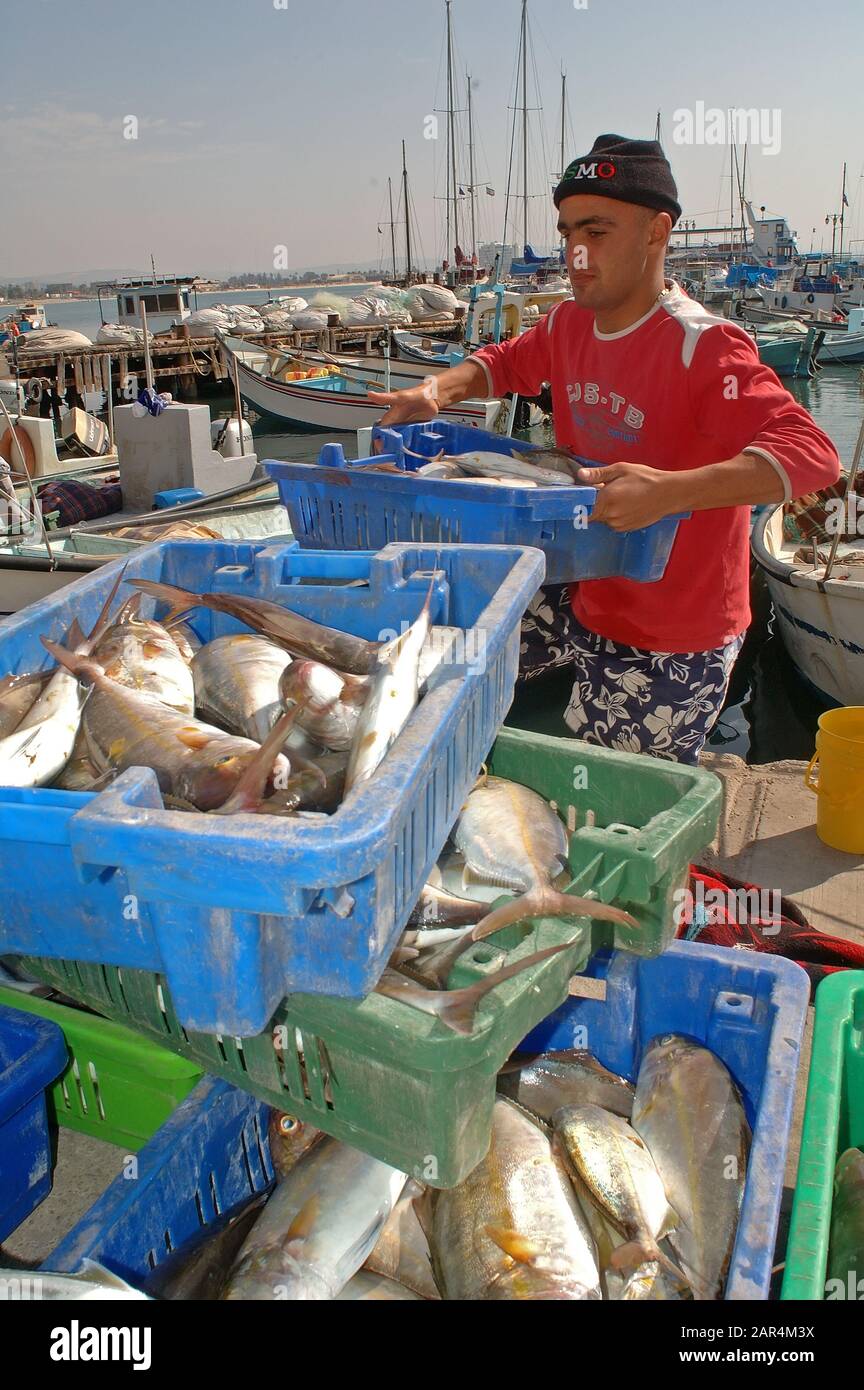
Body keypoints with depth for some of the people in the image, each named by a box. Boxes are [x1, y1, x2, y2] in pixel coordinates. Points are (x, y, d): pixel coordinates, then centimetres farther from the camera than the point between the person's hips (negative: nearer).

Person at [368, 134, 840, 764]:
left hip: (669, 646, -7)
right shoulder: (569, 325, 2)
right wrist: (439, 390, 2)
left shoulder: (702, 346, -23)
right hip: (579, 598, 7)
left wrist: (668, 490, -47)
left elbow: (811, 451, -33)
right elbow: (508, 362, 23)